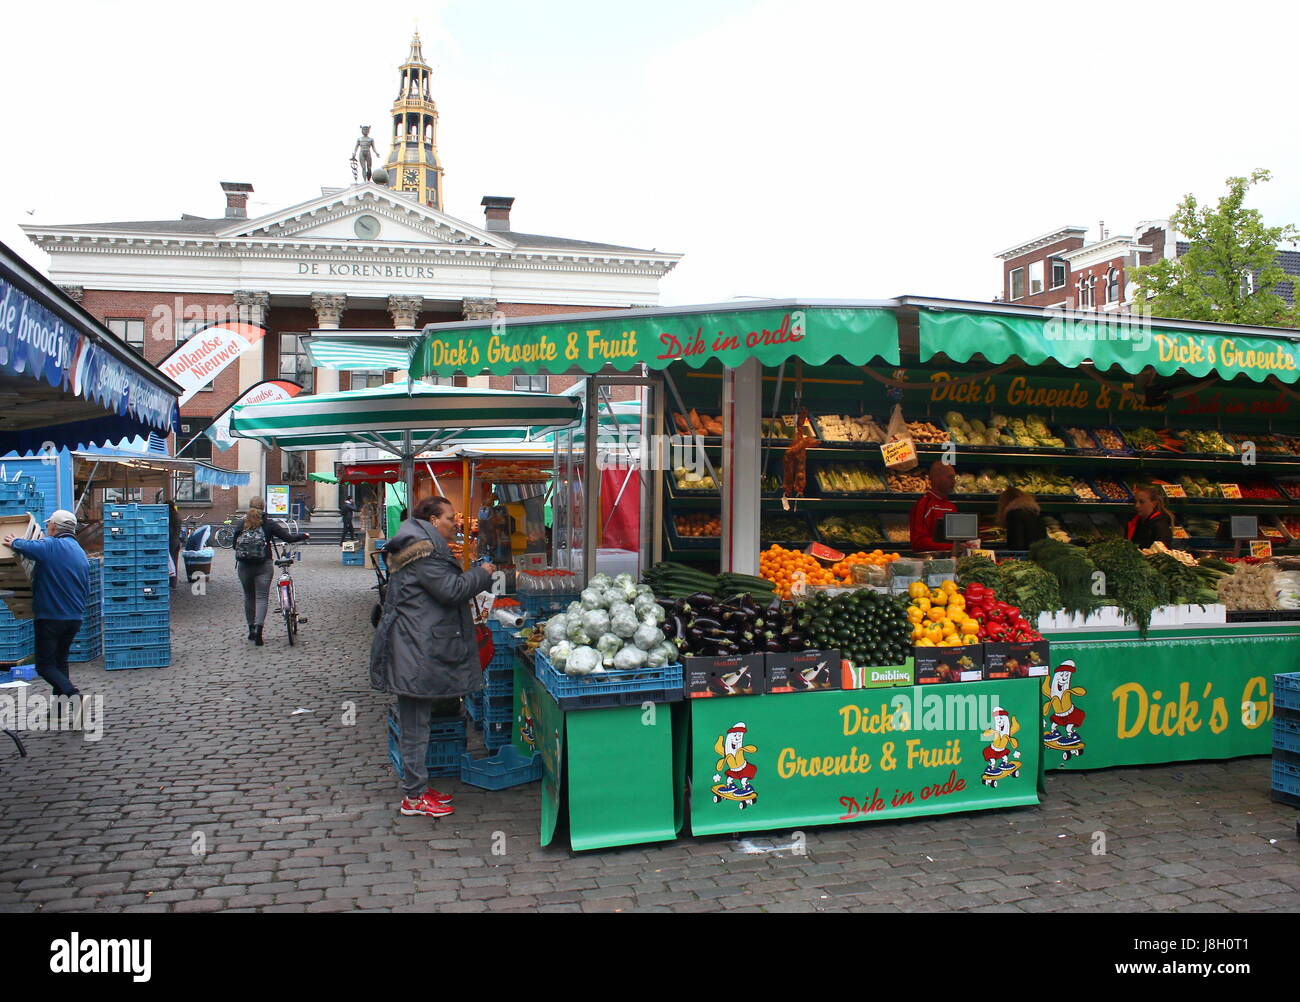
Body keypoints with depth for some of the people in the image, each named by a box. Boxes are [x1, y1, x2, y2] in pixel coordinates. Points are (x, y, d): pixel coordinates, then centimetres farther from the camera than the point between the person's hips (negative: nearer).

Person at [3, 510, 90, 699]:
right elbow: (86, 589, 17)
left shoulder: (52, 545, -13)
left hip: (50, 616, -7)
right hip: (74, 618, 7)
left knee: (45, 665, -1)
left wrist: (13, 542, -8)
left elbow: (26, 547, -31)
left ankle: (71, 693, -20)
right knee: (60, 661, 18)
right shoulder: (81, 553, 13)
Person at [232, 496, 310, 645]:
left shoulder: (241, 524, 3)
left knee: (248, 597, 15)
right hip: (264, 566, -2)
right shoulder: (269, 524, -4)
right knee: (261, 597, 1)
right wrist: (304, 536, 13)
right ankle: (259, 628, -17)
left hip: (244, 566, 2)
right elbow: (288, 538, -3)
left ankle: (251, 630, 21)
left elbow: (234, 545, 10)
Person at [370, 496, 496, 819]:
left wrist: (476, 578, 13)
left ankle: (418, 787, 24)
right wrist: (481, 574, -7)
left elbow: (443, 589, 23)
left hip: (420, 647, 11)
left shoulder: (424, 547, 18)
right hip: (415, 650, -11)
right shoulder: (423, 550, -16)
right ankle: (414, 797, 6)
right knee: (416, 723, -2)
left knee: (417, 721, 15)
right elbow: (451, 590, -21)